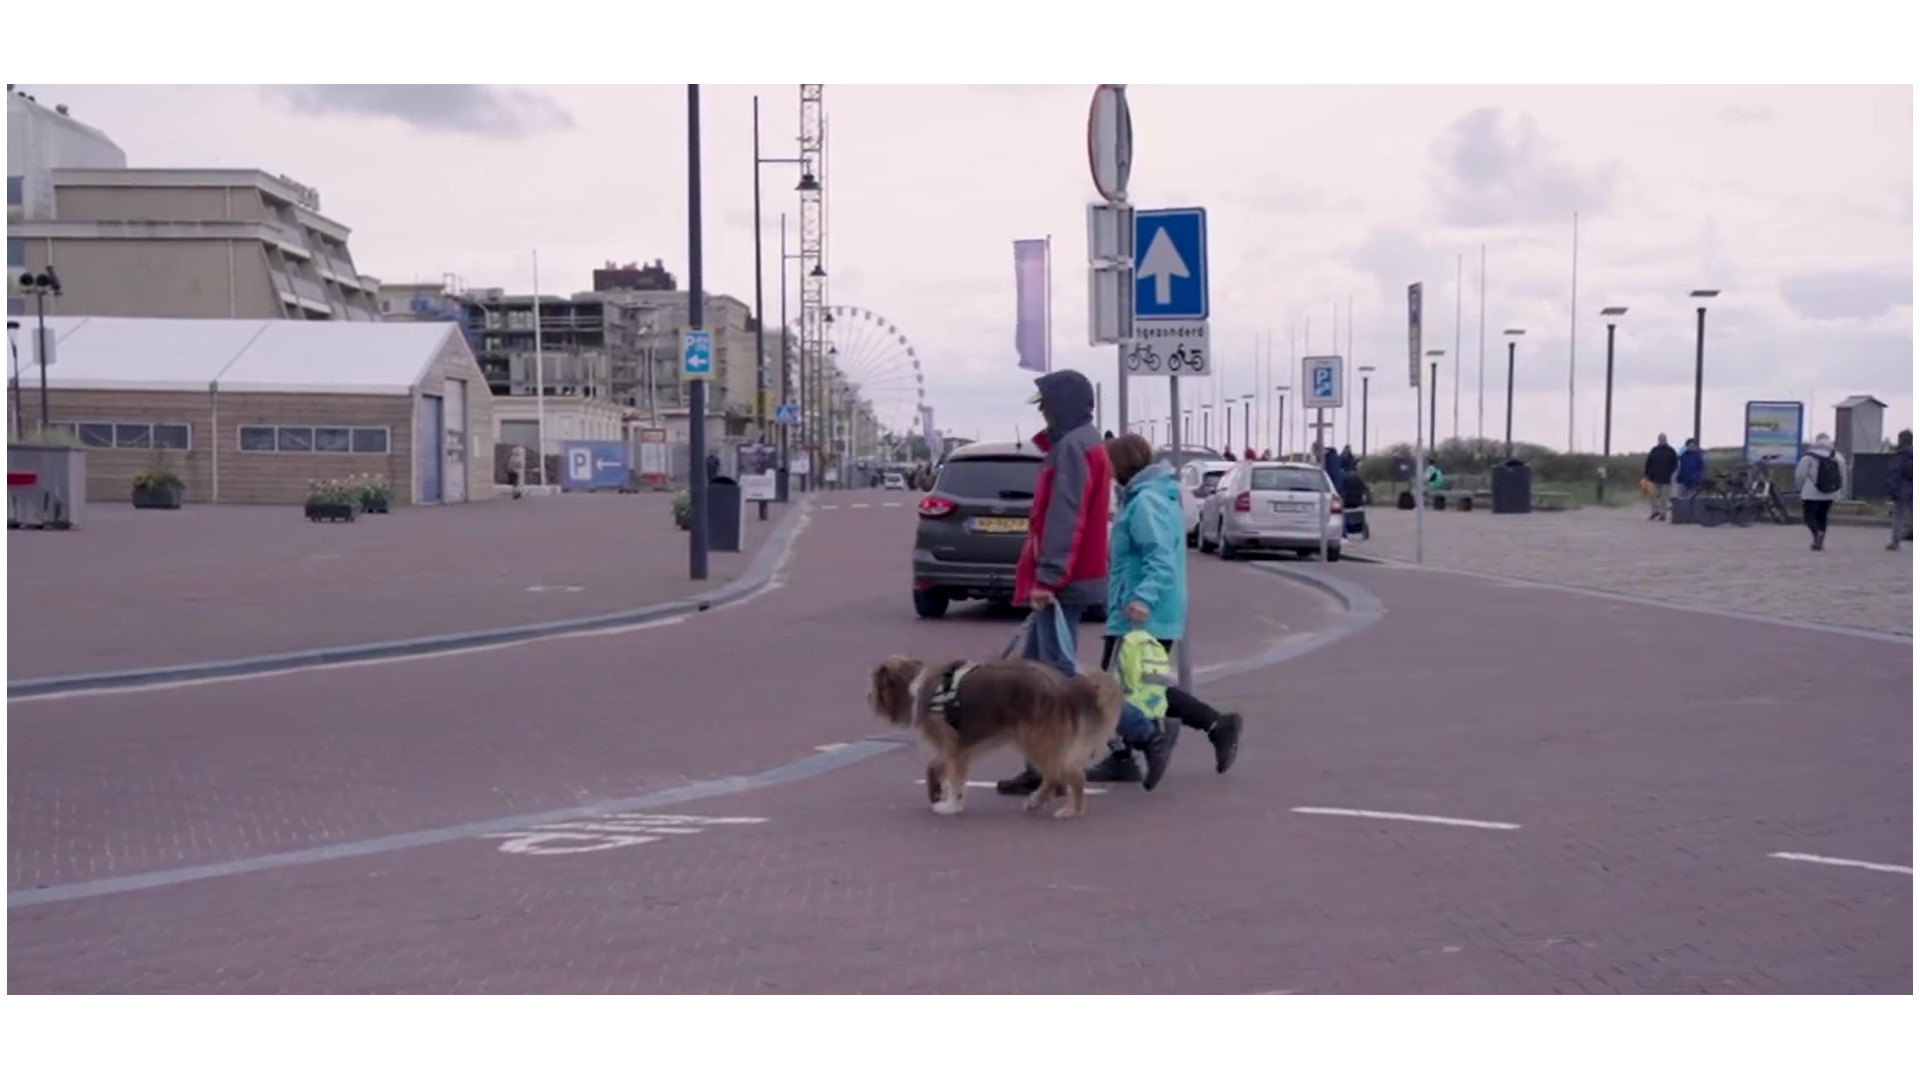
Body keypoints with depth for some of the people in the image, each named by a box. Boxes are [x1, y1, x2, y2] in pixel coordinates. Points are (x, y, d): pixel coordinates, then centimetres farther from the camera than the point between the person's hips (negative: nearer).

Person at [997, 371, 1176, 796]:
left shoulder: (1072, 446, -13)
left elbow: (1064, 517, -22)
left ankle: (1148, 733, -6)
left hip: (1062, 583, -11)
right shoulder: (1080, 444, 19)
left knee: (1059, 675, -9)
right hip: (1068, 580, 11)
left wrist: (1047, 575, -25)